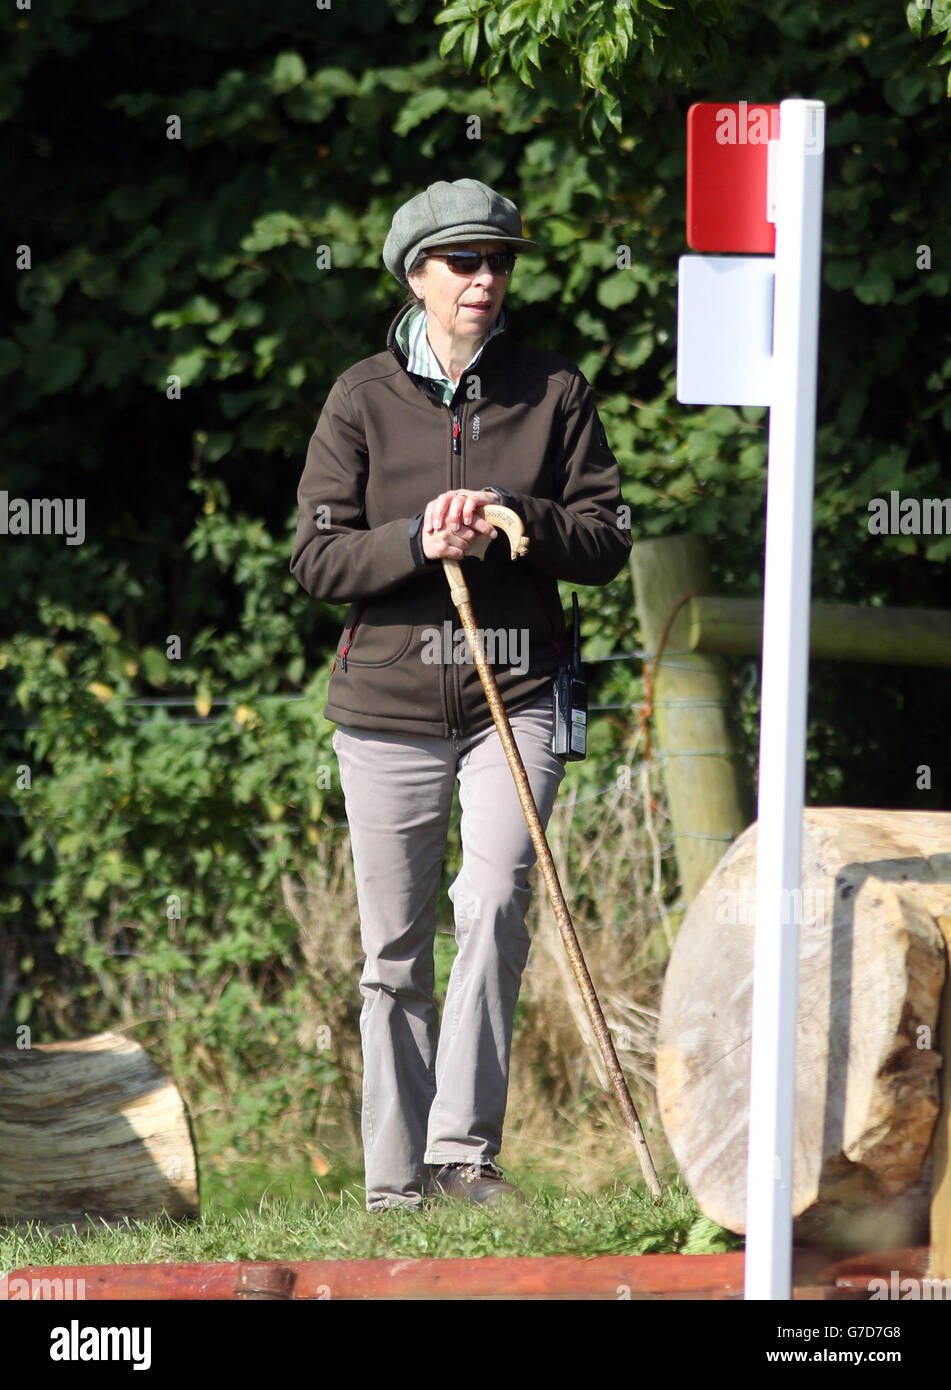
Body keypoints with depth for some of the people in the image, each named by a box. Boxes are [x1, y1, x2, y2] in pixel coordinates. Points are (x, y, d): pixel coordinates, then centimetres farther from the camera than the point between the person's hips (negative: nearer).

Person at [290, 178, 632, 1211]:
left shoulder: (554, 392, 6)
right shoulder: (362, 399, 3)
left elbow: (604, 539, 4)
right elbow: (317, 558, 0)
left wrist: (517, 520, -14)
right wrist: (417, 543, -17)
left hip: (515, 695, 0)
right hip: (389, 701, 0)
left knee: (495, 898, -21)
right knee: (395, 951, 4)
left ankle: (463, 1148, -20)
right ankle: (394, 1178, 12)